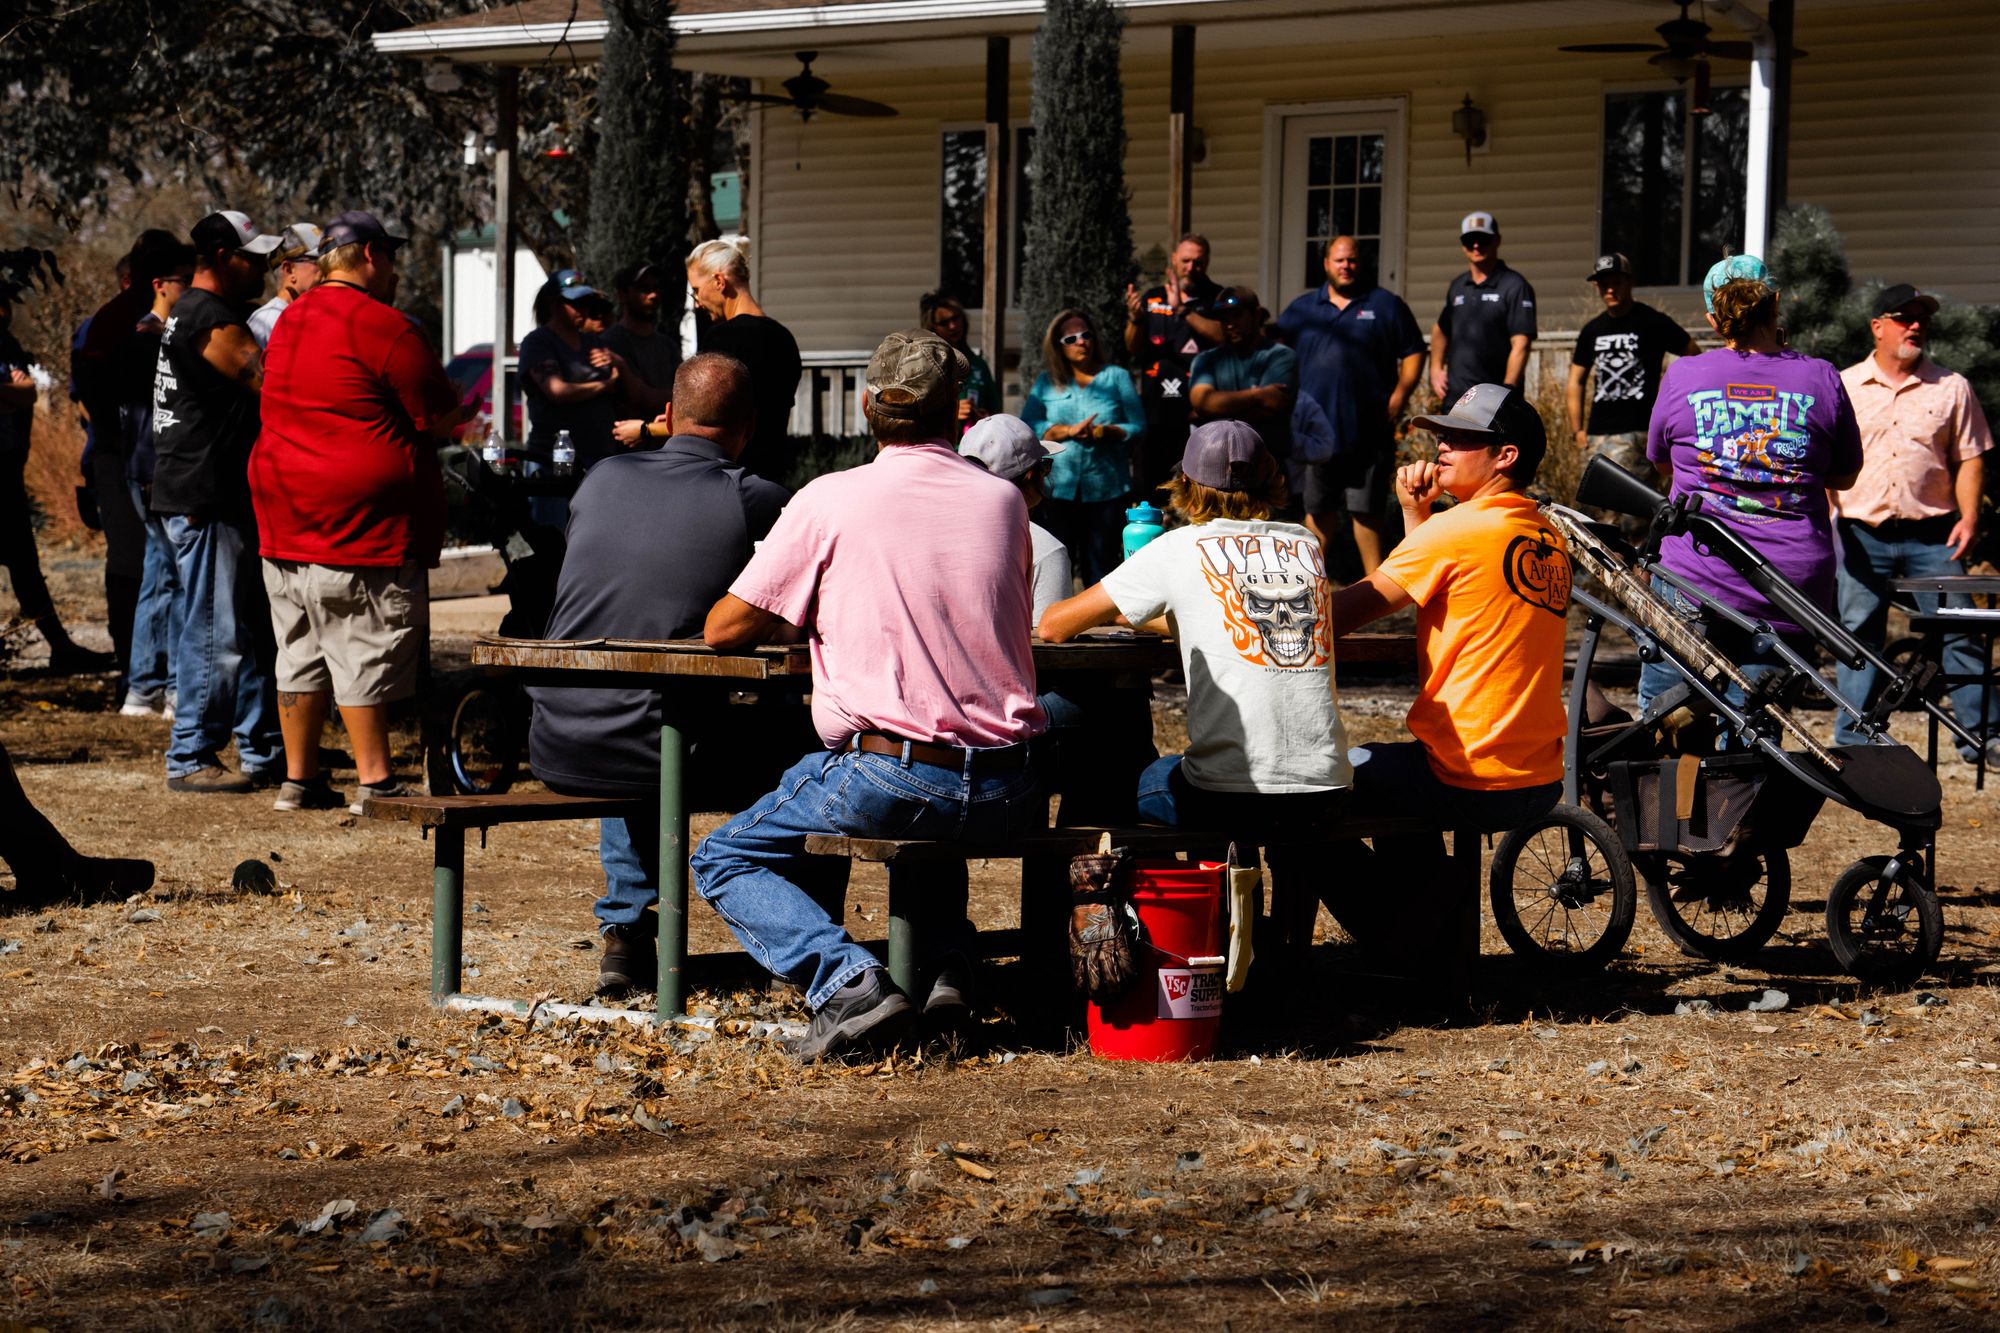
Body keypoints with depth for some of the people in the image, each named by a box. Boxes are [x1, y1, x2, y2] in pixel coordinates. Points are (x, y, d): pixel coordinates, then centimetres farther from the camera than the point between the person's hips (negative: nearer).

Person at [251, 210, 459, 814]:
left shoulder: (290, 321, 13)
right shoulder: (382, 327, -13)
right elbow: (441, 419, -11)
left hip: (284, 508, 8)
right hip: (362, 515, -8)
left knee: (301, 650, 13)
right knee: (366, 651, -5)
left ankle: (298, 779, 18)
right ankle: (374, 782, -4)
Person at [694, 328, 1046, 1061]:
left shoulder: (829, 501, -3)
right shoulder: (1003, 500, 8)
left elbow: (724, 629, 3)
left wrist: (815, 618, 23)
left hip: (885, 772, -5)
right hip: (1005, 796, 5)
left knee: (724, 861, 13)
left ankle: (846, 980, -11)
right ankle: (945, 969, 16)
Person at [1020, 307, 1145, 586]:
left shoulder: (1117, 377, 11)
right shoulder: (1046, 383, 14)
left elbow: (1138, 428, 4)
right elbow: (1027, 427, 1)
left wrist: (1106, 432, -14)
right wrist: (1069, 431, -12)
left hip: (1106, 488, -1)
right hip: (1059, 488, 1)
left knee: (1100, 567, -1)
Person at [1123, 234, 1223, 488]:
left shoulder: (1217, 298, 4)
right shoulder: (1152, 298, 13)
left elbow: (1222, 334, -15)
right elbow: (1133, 349, 9)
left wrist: (1182, 310, -20)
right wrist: (1135, 319, -10)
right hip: (1155, 408, 3)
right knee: (1146, 482, 6)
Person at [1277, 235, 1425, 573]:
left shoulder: (1386, 305, 6)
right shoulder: (1302, 308, 12)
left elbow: (1413, 353, 6)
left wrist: (1399, 395, -7)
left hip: (1368, 430, -2)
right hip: (1315, 428, 2)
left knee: (1368, 510, 0)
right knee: (1317, 509, 9)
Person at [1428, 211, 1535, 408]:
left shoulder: (1514, 286, -6)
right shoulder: (1457, 287, 14)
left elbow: (1520, 344, -13)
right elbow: (1440, 329, 30)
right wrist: (1435, 368, 15)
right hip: (1454, 398, 6)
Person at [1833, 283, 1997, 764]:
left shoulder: (1951, 388, 7)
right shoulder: (1843, 387, 7)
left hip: (1931, 534, 0)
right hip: (1862, 534, 0)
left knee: (1959, 631, -3)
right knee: (1858, 635, 4)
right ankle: (1853, 740, 11)